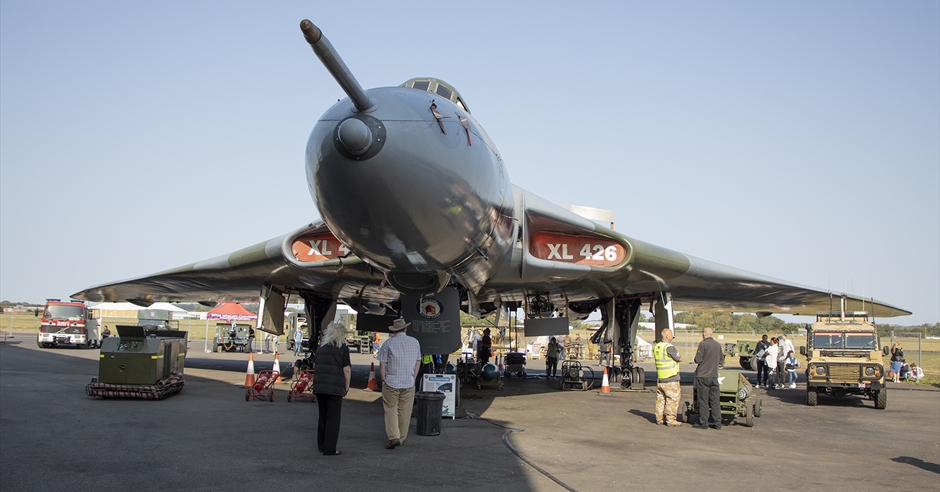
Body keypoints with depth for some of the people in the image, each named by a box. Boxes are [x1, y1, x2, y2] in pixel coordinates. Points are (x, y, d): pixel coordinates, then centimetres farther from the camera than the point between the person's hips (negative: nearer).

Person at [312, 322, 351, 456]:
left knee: (323, 417, 17)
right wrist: (347, 386, 2)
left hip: (319, 386, 6)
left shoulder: (321, 347, 13)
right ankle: (329, 449, 2)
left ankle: (321, 446, 25)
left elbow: (315, 366, 16)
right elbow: (346, 370, -8)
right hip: (335, 387, -6)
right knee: (333, 419, 1)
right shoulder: (343, 349, -4)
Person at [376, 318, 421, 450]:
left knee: (391, 409, 1)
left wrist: (383, 380, 4)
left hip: (391, 382, -3)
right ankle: (402, 438, 16)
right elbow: (418, 362, 12)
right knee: (405, 411, 9)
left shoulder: (388, 343, -4)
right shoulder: (415, 342, 7)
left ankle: (393, 437, -12)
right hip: (409, 383, 3)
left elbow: (382, 364, -4)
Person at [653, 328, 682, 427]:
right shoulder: (669, 347, -18)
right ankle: (671, 420, 0)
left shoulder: (656, 347, 9)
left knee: (660, 399, 13)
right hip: (671, 379, -8)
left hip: (659, 378, 8)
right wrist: (678, 355, 11)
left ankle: (659, 419, 18)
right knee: (672, 399, -1)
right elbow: (680, 359, -11)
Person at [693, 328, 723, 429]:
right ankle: (717, 423, 10)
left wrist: (696, 354, 6)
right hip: (714, 375, 5)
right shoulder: (718, 344, 6)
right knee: (715, 400, 8)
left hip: (703, 376, -5)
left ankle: (703, 423, 4)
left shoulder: (703, 344, -12)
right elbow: (720, 360, 14)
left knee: (703, 401, 1)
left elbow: (698, 360, -14)